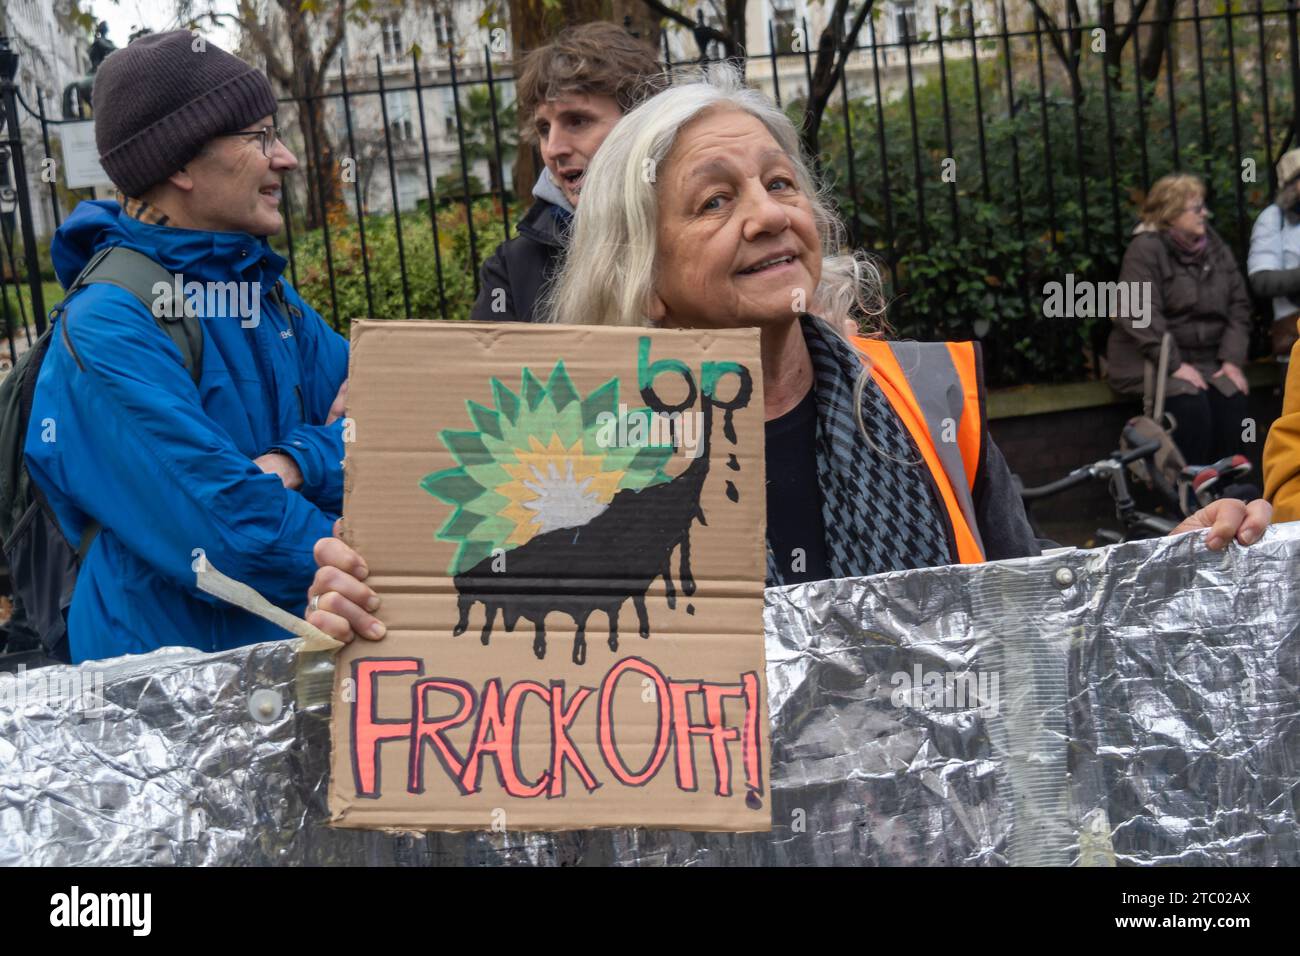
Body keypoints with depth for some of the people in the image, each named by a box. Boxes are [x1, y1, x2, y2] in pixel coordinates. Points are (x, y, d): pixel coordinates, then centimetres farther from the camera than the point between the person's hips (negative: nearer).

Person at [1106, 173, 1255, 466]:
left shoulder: (1215, 247, 9)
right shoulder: (1146, 249, -11)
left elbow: (1238, 304, 8)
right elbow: (1139, 315, -20)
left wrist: (1233, 359, -6)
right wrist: (1174, 365, -24)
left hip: (1207, 359, 5)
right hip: (1152, 360, -5)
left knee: (1232, 399, -22)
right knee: (1191, 404, -30)